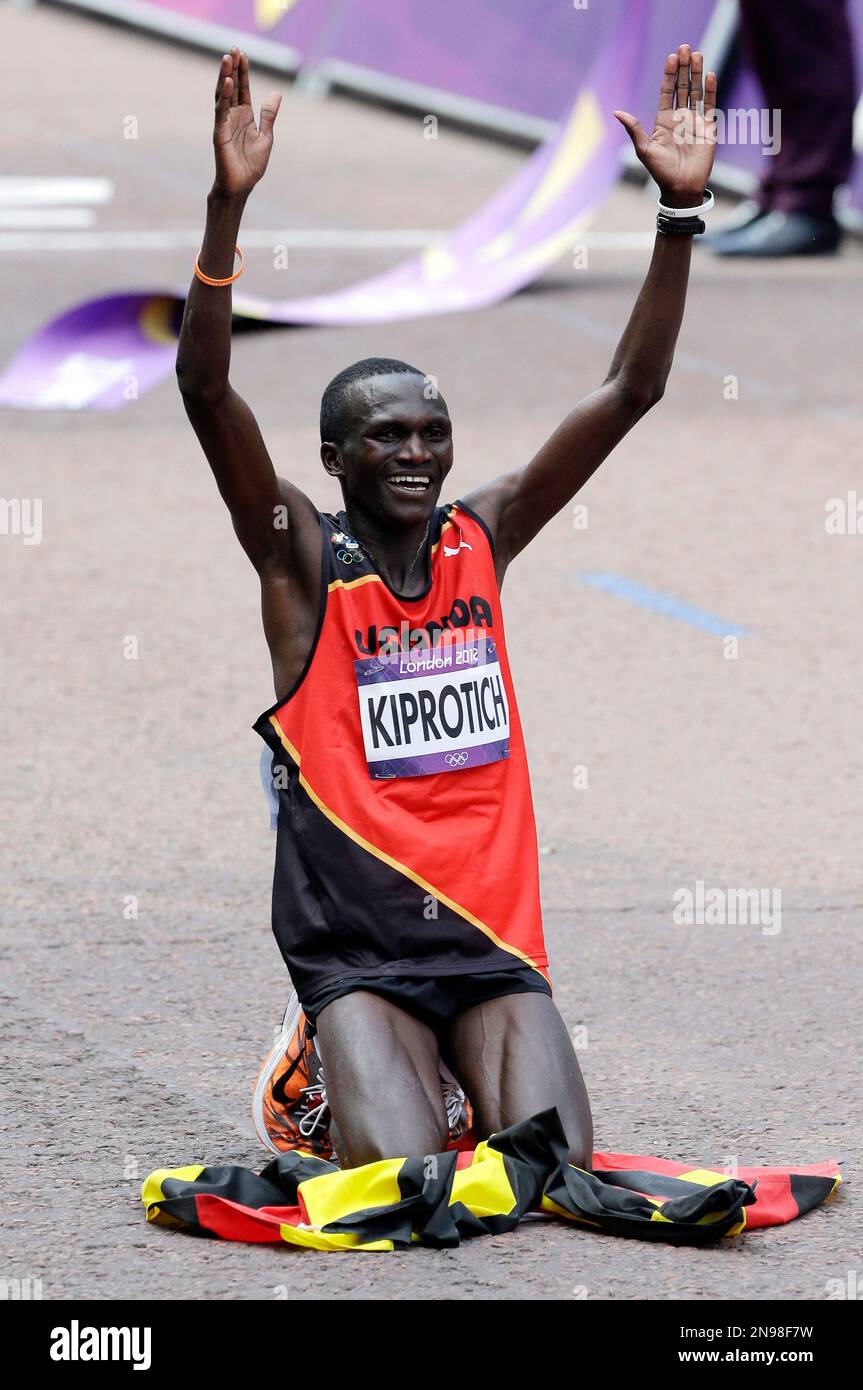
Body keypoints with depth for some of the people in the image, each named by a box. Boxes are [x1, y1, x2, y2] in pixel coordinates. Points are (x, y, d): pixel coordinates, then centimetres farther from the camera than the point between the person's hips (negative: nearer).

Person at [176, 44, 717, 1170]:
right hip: (355, 944, -4)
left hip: (493, 939, 4)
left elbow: (630, 393, 7)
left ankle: (450, 1071, 18)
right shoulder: (301, 558, -2)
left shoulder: (483, 537, 9)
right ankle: (320, 1077, 13)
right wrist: (230, 204, -28)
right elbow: (205, 391, -16)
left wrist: (683, 209, -3)